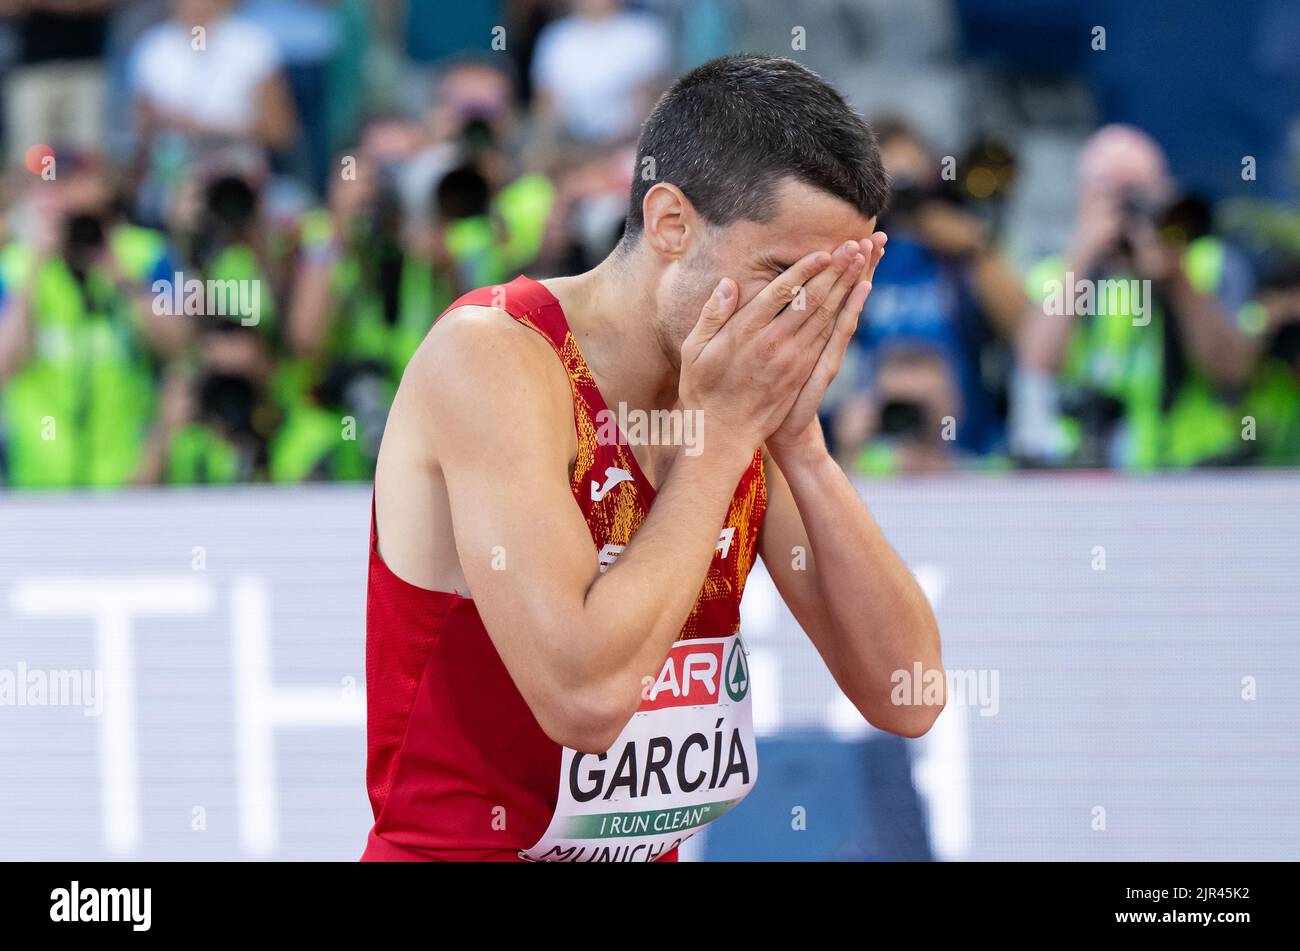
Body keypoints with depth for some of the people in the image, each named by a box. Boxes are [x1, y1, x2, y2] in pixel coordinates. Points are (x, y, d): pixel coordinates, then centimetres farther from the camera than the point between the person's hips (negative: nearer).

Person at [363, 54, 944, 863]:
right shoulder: (492, 356, -13)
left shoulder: (751, 399, 4)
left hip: (655, 850, 5)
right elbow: (586, 693, -23)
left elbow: (907, 699, -1)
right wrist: (722, 432, -16)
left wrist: (800, 439, -7)